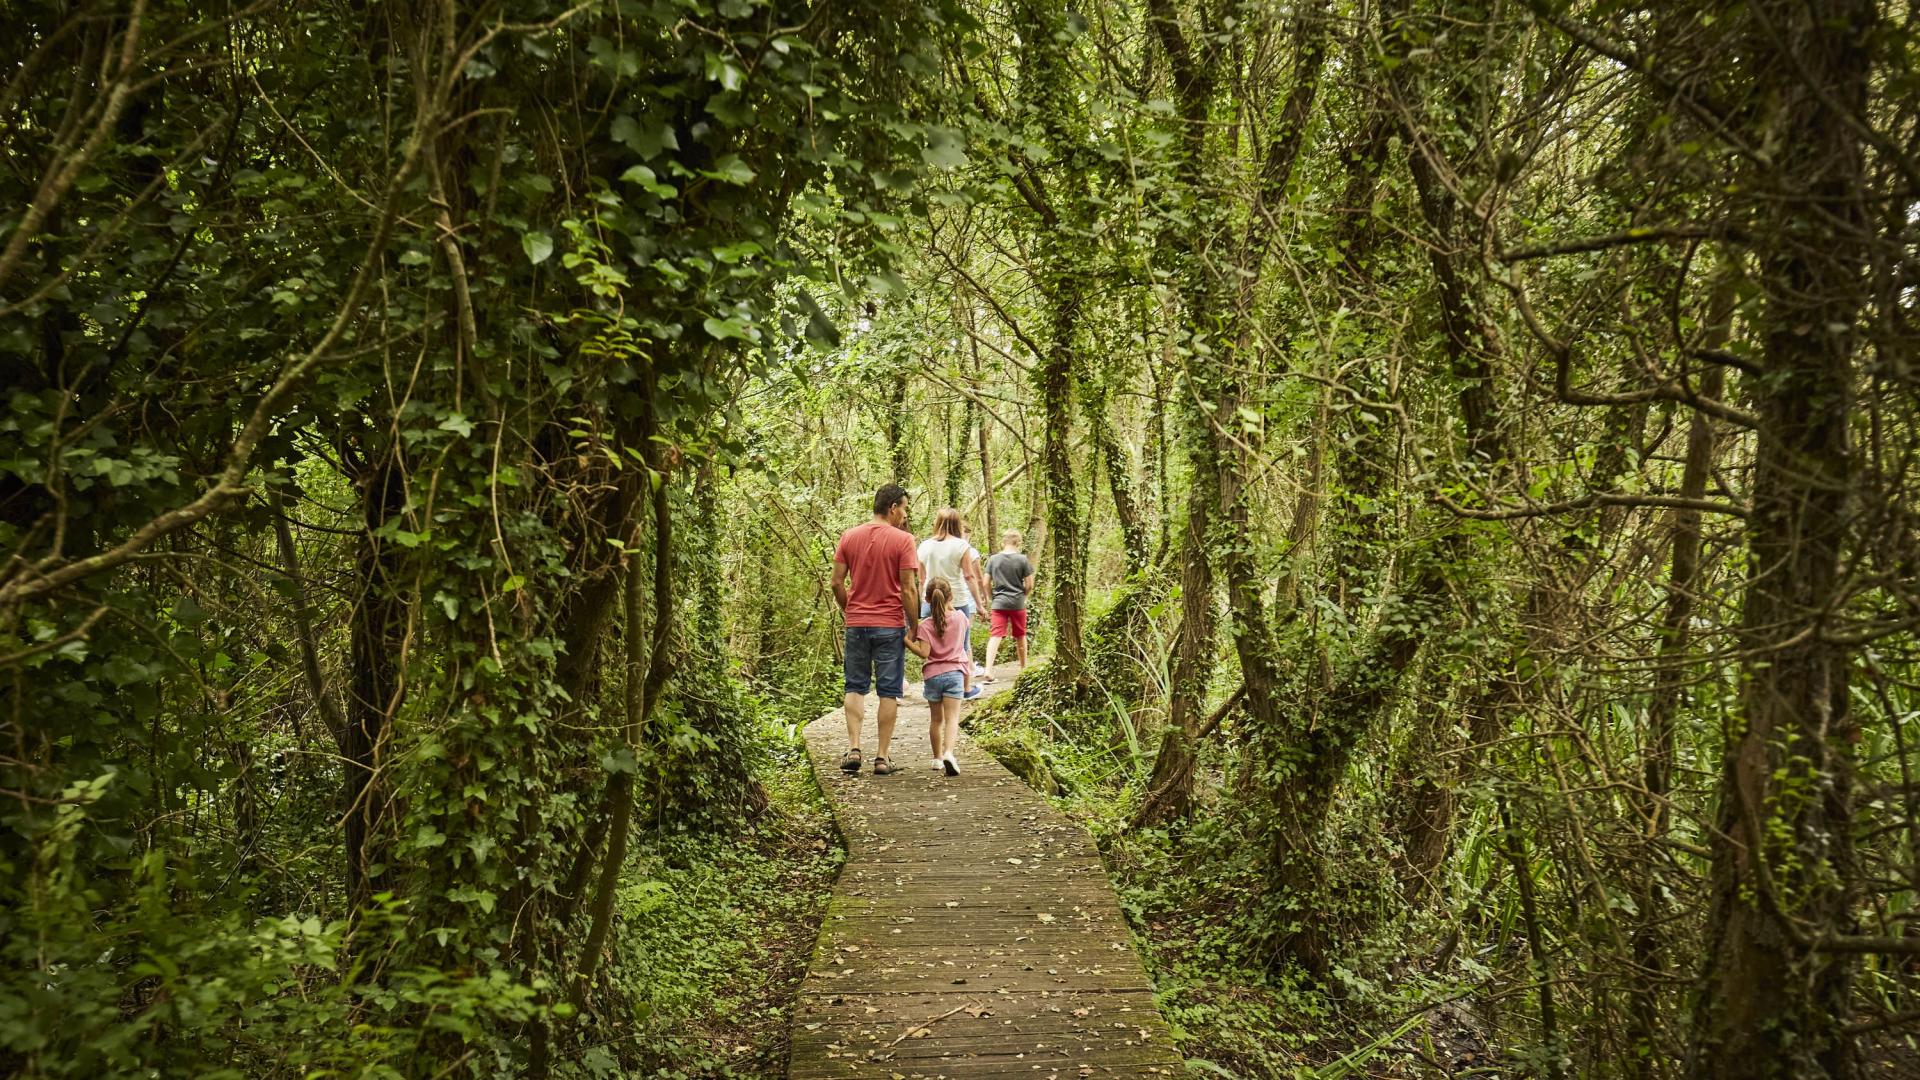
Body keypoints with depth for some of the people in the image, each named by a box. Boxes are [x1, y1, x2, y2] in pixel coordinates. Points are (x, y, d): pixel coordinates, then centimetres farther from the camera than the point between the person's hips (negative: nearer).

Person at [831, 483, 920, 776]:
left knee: (855, 687, 13)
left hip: (856, 624, 3)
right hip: (890, 625, -3)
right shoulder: (903, 539, -8)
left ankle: (853, 749, 2)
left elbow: (837, 582, 3)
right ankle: (882, 756, 6)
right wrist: (914, 626, -2)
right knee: (889, 691, 5)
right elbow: (908, 588, -11)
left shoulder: (849, 536, 3)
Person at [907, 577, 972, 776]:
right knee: (952, 717, -7)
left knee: (936, 719, 15)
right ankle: (948, 752, -30)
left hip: (932, 675, 0)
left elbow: (924, 653, -15)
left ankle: (937, 758, 26)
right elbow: (968, 625, 25)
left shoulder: (925, 625, -7)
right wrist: (951, 607, 32)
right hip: (954, 673, 0)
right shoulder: (960, 617, 0)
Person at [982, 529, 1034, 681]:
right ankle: (1023, 668, 32)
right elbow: (1029, 585, -3)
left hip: (999, 604, 1)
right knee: (1020, 636, 16)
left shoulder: (993, 559, 2)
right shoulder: (1022, 559, -5)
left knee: (995, 636, -7)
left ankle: (988, 671, -22)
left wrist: (990, 598, 17)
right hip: (1018, 604, -1)